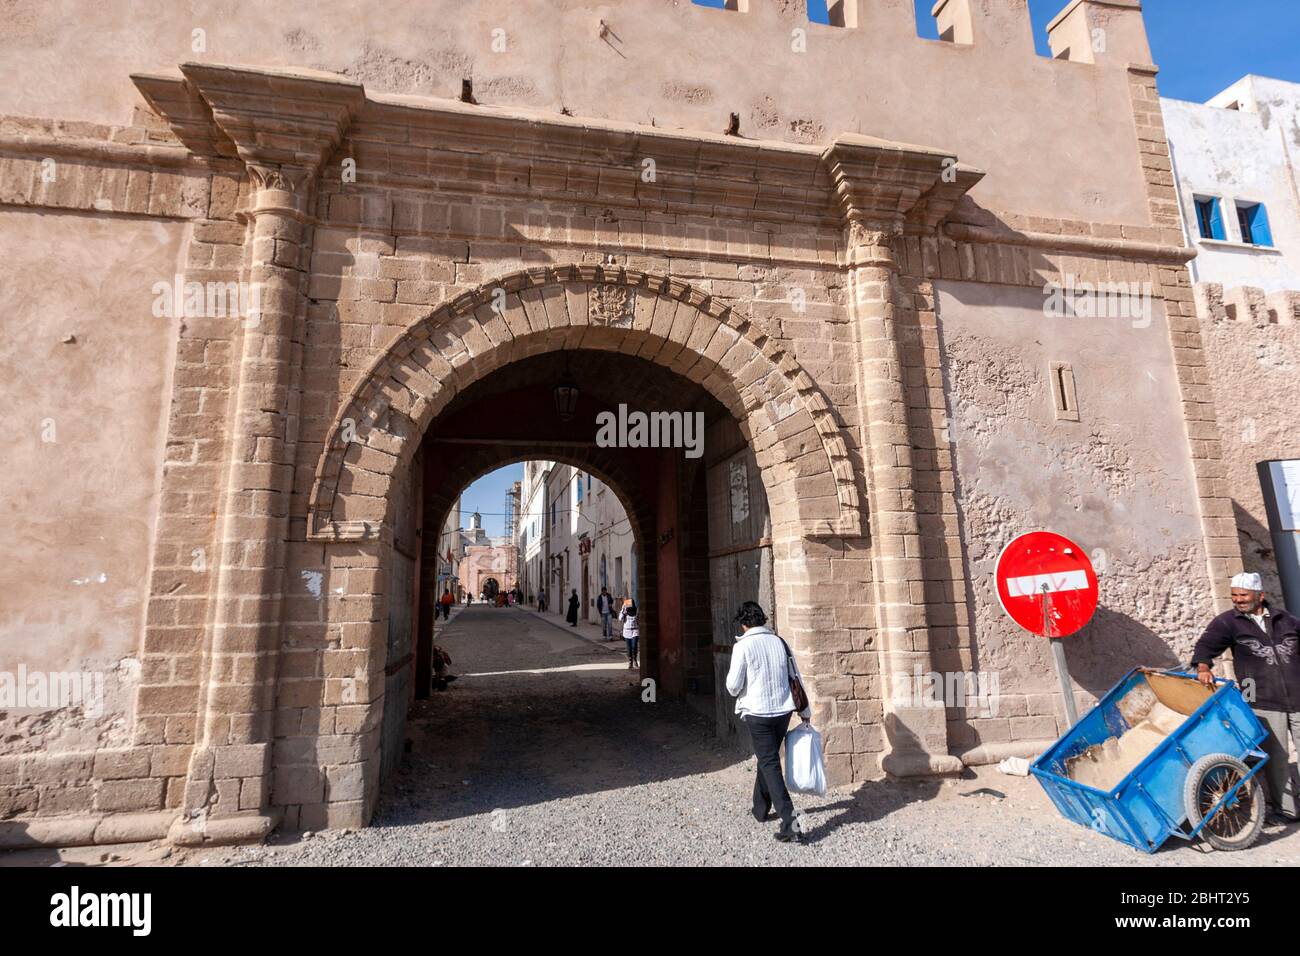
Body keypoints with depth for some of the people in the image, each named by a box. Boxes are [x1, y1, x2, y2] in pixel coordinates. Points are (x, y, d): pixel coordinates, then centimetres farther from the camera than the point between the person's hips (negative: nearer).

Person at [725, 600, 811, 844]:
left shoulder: (743, 646, -11)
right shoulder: (779, 642, 3)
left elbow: (733, 685, -13)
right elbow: (796, 677, 7)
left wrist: (735, 691, 11)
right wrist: (805, 710, 16)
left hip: (758, 713, -5)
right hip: (783, 711, 5)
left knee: (770, 765, 0)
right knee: (767, 759, 22)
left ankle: (789, 823, -8)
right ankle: (760, 809, 35)